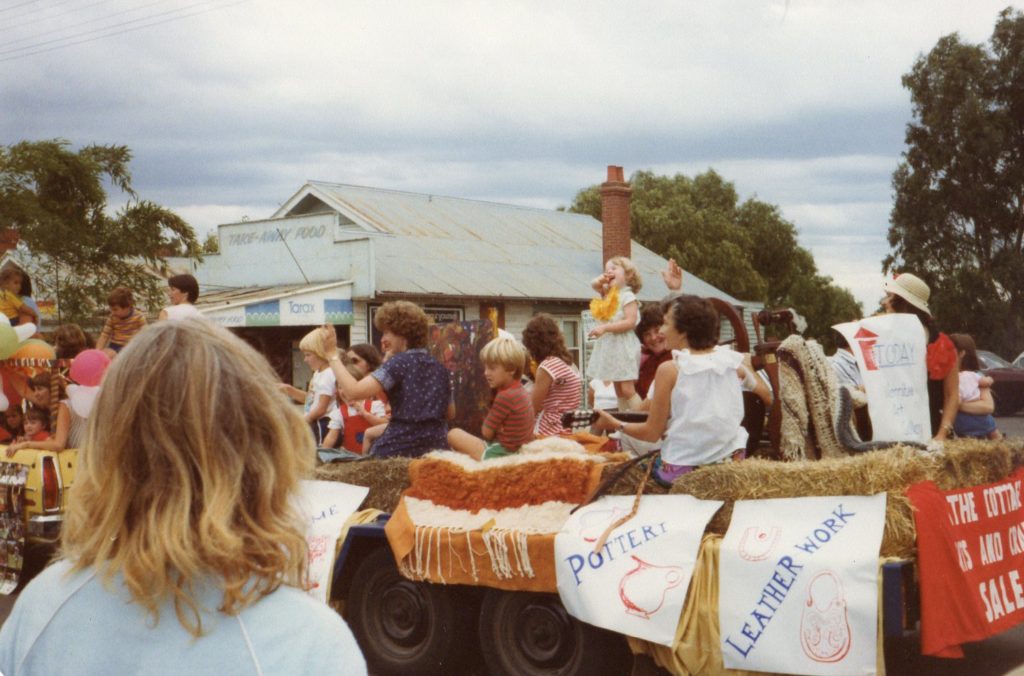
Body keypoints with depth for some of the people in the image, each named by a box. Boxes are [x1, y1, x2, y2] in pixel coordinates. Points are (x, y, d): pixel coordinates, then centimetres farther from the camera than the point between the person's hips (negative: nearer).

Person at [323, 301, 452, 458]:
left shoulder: (399, 363, -9)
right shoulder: (439, 368, 11)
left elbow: (354, 391, -21)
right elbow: (450, 412, 23)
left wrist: (332, 353, -14)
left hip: (399, 449, -6)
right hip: (436, 447, 6)